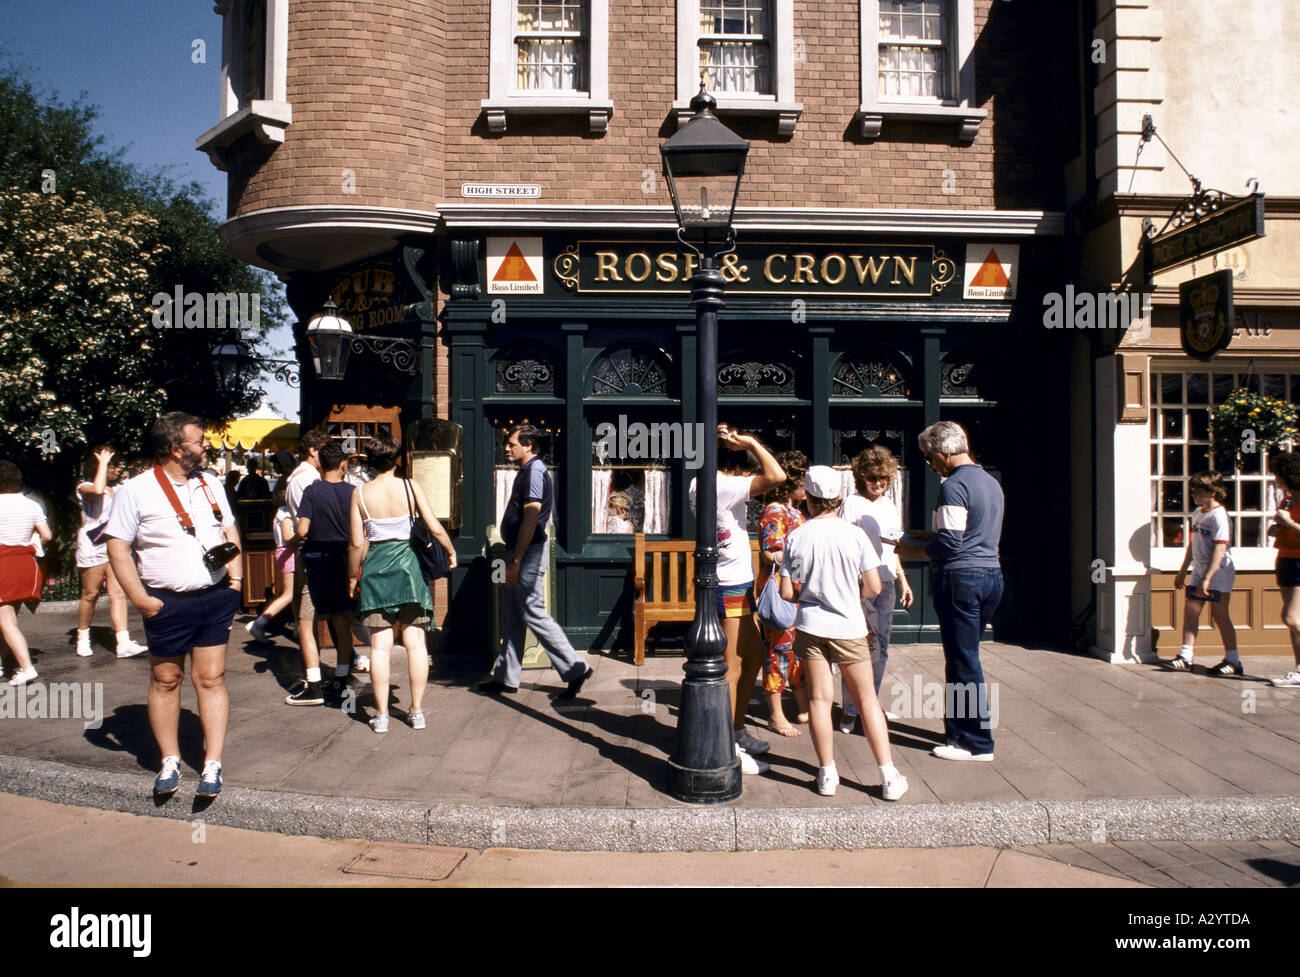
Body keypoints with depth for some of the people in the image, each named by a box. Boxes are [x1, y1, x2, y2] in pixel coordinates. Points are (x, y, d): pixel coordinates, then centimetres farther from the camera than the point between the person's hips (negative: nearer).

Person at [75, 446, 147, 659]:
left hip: (114, 547, 5)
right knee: (90, 595, 4)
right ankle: (83, 638, 23)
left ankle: (124, 644, -11)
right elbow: (98, 490, -31)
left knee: (118, 594, -5)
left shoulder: (117, 490, 16)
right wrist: (103, 463, -20)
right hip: (93, 548, -5)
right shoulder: (85, 488, -5)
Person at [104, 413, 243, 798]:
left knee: (211, 678, 3)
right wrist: (140, 598, -12)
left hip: (216, 597, 3)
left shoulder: (210, 485, 9)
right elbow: (118, 546, -6)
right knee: (165, 680, 10)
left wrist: (235, 575, 5)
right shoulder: (136, 491, -5)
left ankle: (212, 764, 9)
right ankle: (170, 761, 25)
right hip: (168, 603, -3)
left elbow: (229, 530, 18)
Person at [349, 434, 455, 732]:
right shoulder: (410, 487, -2)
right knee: (415, 642, 6)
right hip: (407, 563, 0)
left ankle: (381, 714, 8)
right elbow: (436, 529, -3)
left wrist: (353, 576, 11)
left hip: (375, 567, 0)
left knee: (380, 645, 5)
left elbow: (357, 543, -2)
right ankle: (417, 711, 12)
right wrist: (451, 552, 15)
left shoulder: (360, 493, -2)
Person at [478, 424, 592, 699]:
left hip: (528, 553, -10)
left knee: (535, 615, -7)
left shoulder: (534, 471, -15)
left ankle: (575, 668, 0)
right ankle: (506, 678, 20)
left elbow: (531, 519, -22)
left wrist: (515, 561, -22)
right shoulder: (527, 471, 17)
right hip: (521, 553, 10)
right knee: (513, 619, 13)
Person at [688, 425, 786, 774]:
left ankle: (737, 730, 32)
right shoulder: (725, 486, -19)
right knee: (732, 668, -3)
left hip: (737, 586, 10)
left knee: (755, 656, 21)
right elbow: (776, 475, -30)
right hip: (731, 587, -10)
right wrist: (751, 442, -18)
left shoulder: (700, 483, 9)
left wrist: (722, 442, 16)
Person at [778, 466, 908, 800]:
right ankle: (889, 778, 13)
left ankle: (827, 775, 13)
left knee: (820, 698, 8)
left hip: (810, 626, 0)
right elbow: (873, 587, -5)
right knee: (866, 699, 10)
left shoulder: (795, 538, -6)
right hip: (849, 628, 0)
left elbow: (787, 593, -5)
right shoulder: (854, 534, -8)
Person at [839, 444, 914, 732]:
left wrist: (902, 580, 20)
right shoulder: (852, 504, -6)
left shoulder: (890, 505, 15)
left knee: (880, 648, 11)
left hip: (886, 584, 7)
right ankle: (850, 711, 1)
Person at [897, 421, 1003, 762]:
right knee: (963, 658, 17)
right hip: (991, 574, 9)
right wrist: (931, 534, 21)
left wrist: (911, 550, -4)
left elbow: (949, 544, -18)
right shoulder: (991, 482, 15)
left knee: (963, 663, 0)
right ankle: (958, 730, 25)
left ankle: (977, 743, 7)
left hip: (961, 578, -9)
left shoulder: (954, 486, -14)